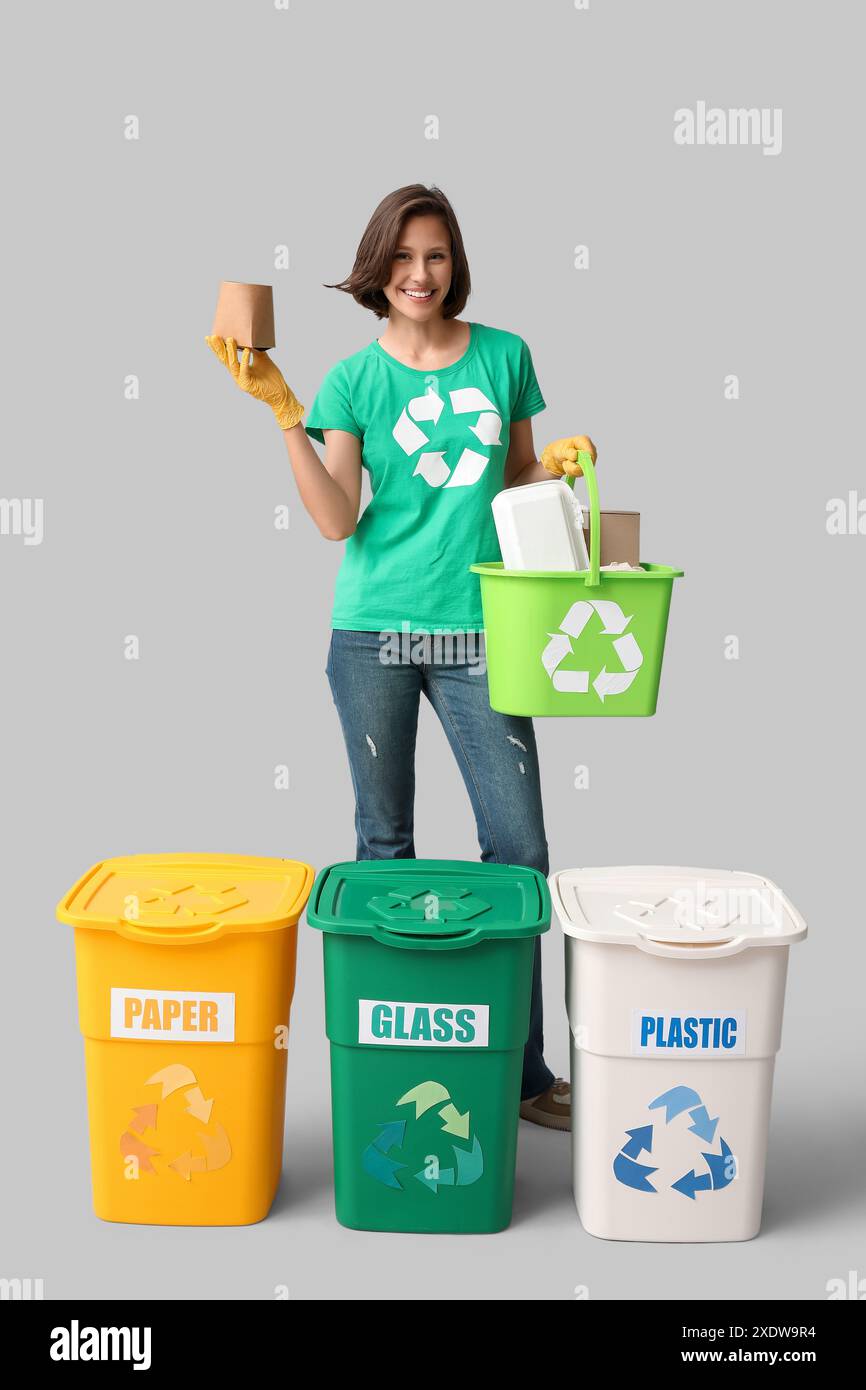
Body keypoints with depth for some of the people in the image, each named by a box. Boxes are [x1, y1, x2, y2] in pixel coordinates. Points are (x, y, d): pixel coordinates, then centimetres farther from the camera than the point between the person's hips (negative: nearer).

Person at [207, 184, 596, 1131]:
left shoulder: (504, 356, 7)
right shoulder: (356, 378, 3)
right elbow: (337, 521, -8)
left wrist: (557, 463, -3)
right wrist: (282, 411, -12)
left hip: (477, 632, 1)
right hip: (375, 630, -1)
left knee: (518, 841, -2)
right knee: (385, 840, 9)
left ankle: (519, 1062, 11)